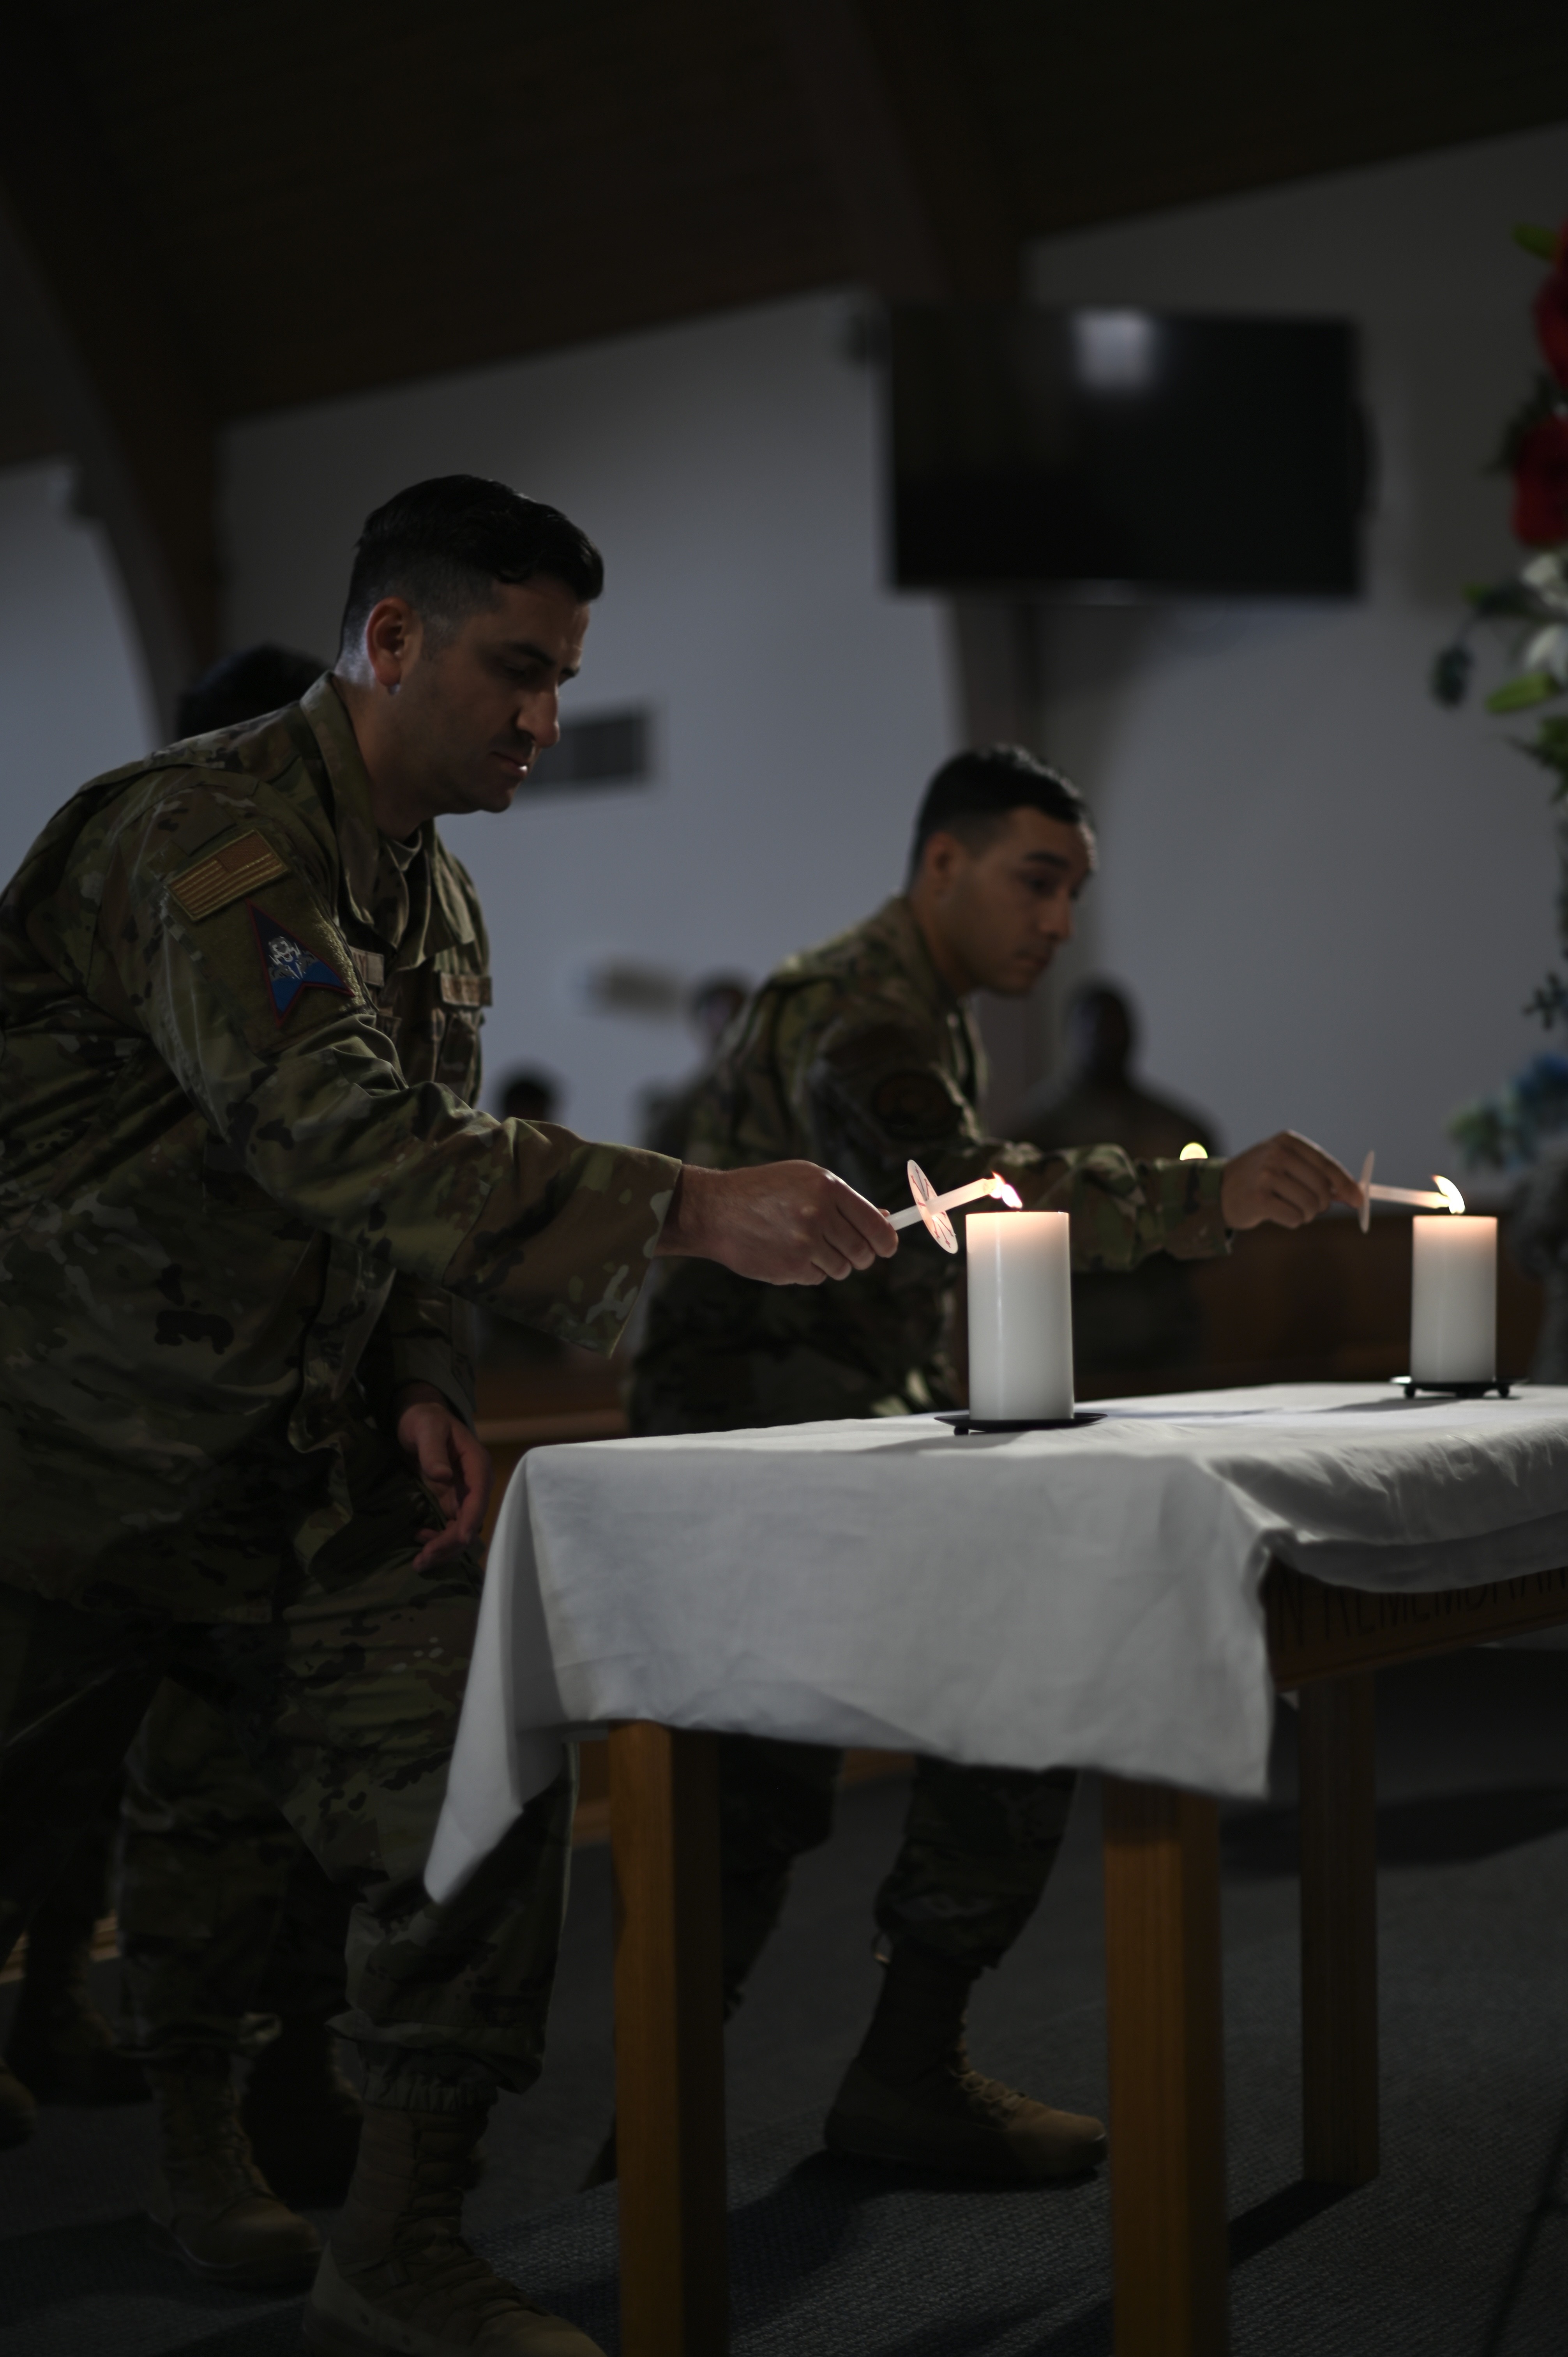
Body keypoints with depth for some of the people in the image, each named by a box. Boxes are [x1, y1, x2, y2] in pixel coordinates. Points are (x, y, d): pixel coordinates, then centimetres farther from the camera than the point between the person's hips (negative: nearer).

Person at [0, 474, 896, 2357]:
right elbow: (334, 1137, -32)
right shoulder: (207, 838, -19)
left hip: (299, 1464, 7)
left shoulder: (435, 897, 11)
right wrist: (693, 1211, -35)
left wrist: (419, 1387, -1)